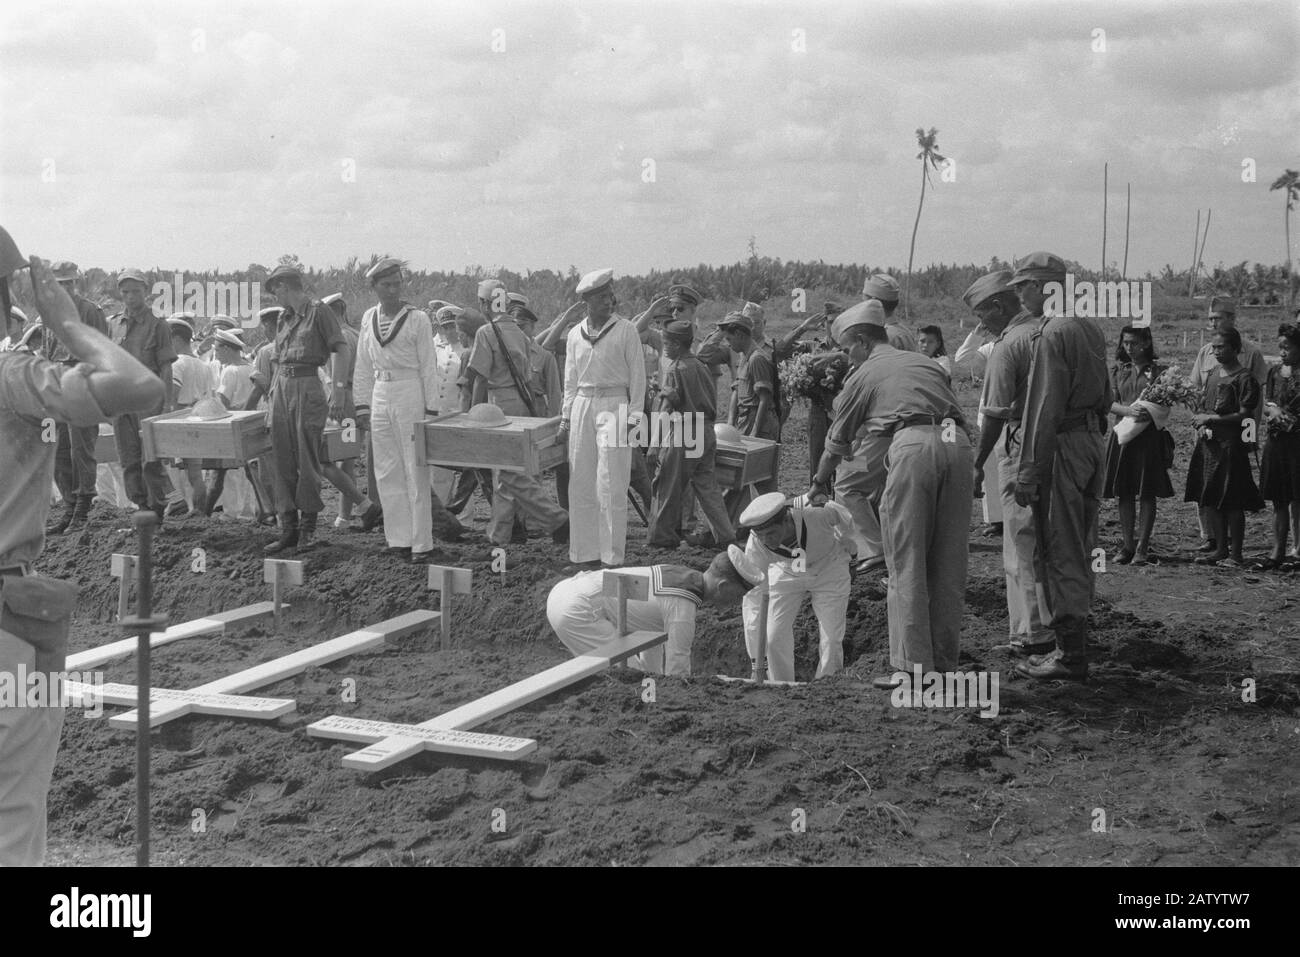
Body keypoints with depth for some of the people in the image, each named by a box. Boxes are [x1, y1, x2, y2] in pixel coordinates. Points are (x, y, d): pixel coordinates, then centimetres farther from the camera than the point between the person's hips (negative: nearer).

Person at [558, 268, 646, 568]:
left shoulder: (625, 330, -2)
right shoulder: (575, 334, 11)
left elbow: (637, 376, -1)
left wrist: (633, 416, -7)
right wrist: (566, 417, 12)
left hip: (613, 405, -4)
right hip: (582, 406, 5)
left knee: (611, 486, -7)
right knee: (581, 484, 5)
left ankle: (612, 557, -2)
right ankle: (584, 552, 13)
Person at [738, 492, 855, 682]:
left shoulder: (816, 515, -39)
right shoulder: (756, 545, -33)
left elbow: (842, 514, -14)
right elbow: (753, 597, -27)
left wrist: (848, 548, 6)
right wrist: (756, 659, -29)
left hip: (829, 568, -1)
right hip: (785, 572, 1)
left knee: (832, 637, -6)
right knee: (774, 637, -8)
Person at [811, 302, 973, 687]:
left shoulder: (865, 374, 18)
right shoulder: (927, 363, 31)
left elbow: (837, 442, 27)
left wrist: (818, 485, 42)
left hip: (913, 444, -5)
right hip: (957, 442, 5)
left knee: (907, 563, -1)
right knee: (949, 564, 9)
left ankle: (914, 666, -6)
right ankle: (944, 663, 12)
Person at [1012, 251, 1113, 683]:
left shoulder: (1053, 333, -15)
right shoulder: (1091, 326, 13)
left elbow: (1045, 409, -19)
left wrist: (1029, 471, -18)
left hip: (1062, 447, -9)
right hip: (1093, 443, 9)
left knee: (1061, 554, -4)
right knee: (1080, 550, 15)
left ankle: (1071, 658, 0)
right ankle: (1073, 643, 24)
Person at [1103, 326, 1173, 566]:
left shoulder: (1158, 371, 2)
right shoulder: (1117, 370, 10)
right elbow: (1111, 402, 1)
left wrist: (1149, 415, -22)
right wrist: (1130, 411, -19)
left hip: (1149, 436, -3)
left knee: (1147, 493, -2)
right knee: (1124, 494, 4)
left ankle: (1142, 548, 2)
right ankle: (1127, 546, 11)